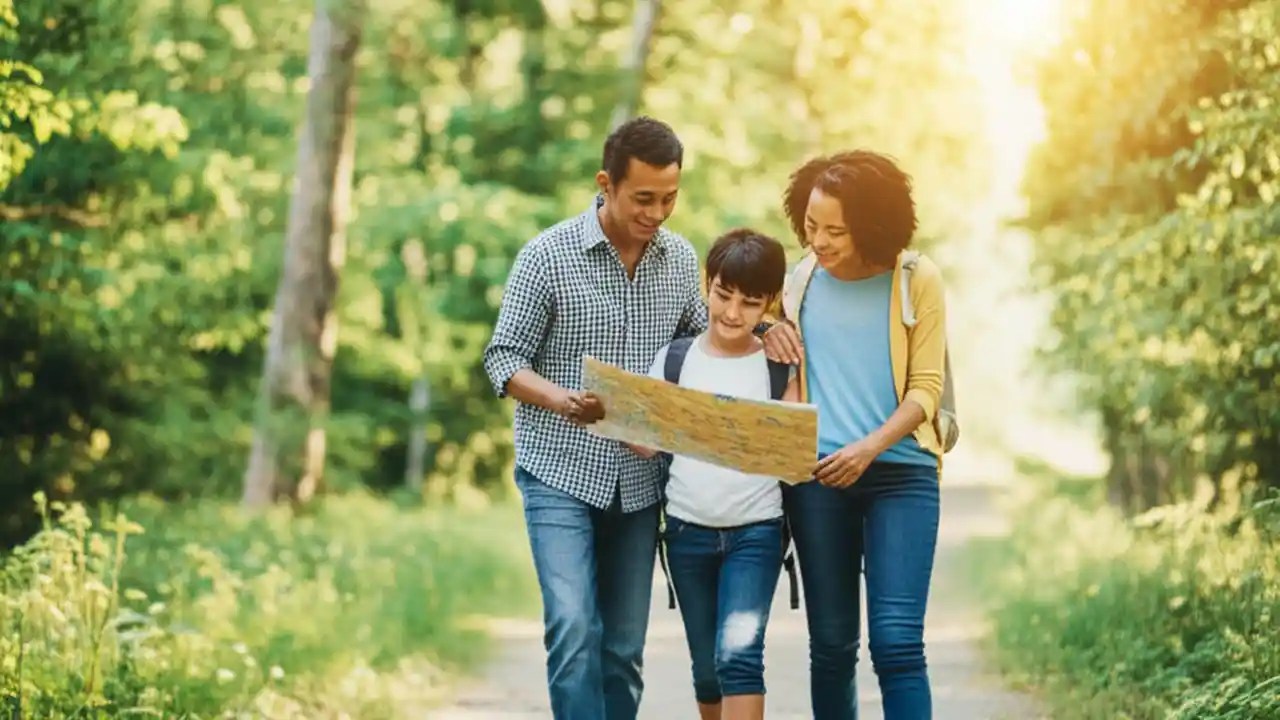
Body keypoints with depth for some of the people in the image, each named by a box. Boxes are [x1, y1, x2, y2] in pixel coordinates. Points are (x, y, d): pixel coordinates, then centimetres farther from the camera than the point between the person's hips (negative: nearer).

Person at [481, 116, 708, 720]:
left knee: (624, 646, 6)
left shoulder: (680, 258, 5)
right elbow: (503, 359, -6)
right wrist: (564, 401, -25)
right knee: (574, 628, -16)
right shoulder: (548, 255, -9)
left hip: (639, 481, 4)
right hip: (561, 472, -4)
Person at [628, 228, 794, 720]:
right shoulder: (674, 359, 4)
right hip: (688, 531, 2)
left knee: (738, 655, -16)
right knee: (707, 666, 10)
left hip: (756, 530, -2)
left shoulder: (780, 365, 1)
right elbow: (648, 444, 1)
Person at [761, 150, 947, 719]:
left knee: (897, 641, -12)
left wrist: (870, 447, -19)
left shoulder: (916, 279, -1)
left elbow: (926, 388, -3)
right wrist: (767, 328, 1)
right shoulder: (799, 279, 7)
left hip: (901, 474, -3)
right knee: (831, 643, 7)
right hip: (815, 475, 3)